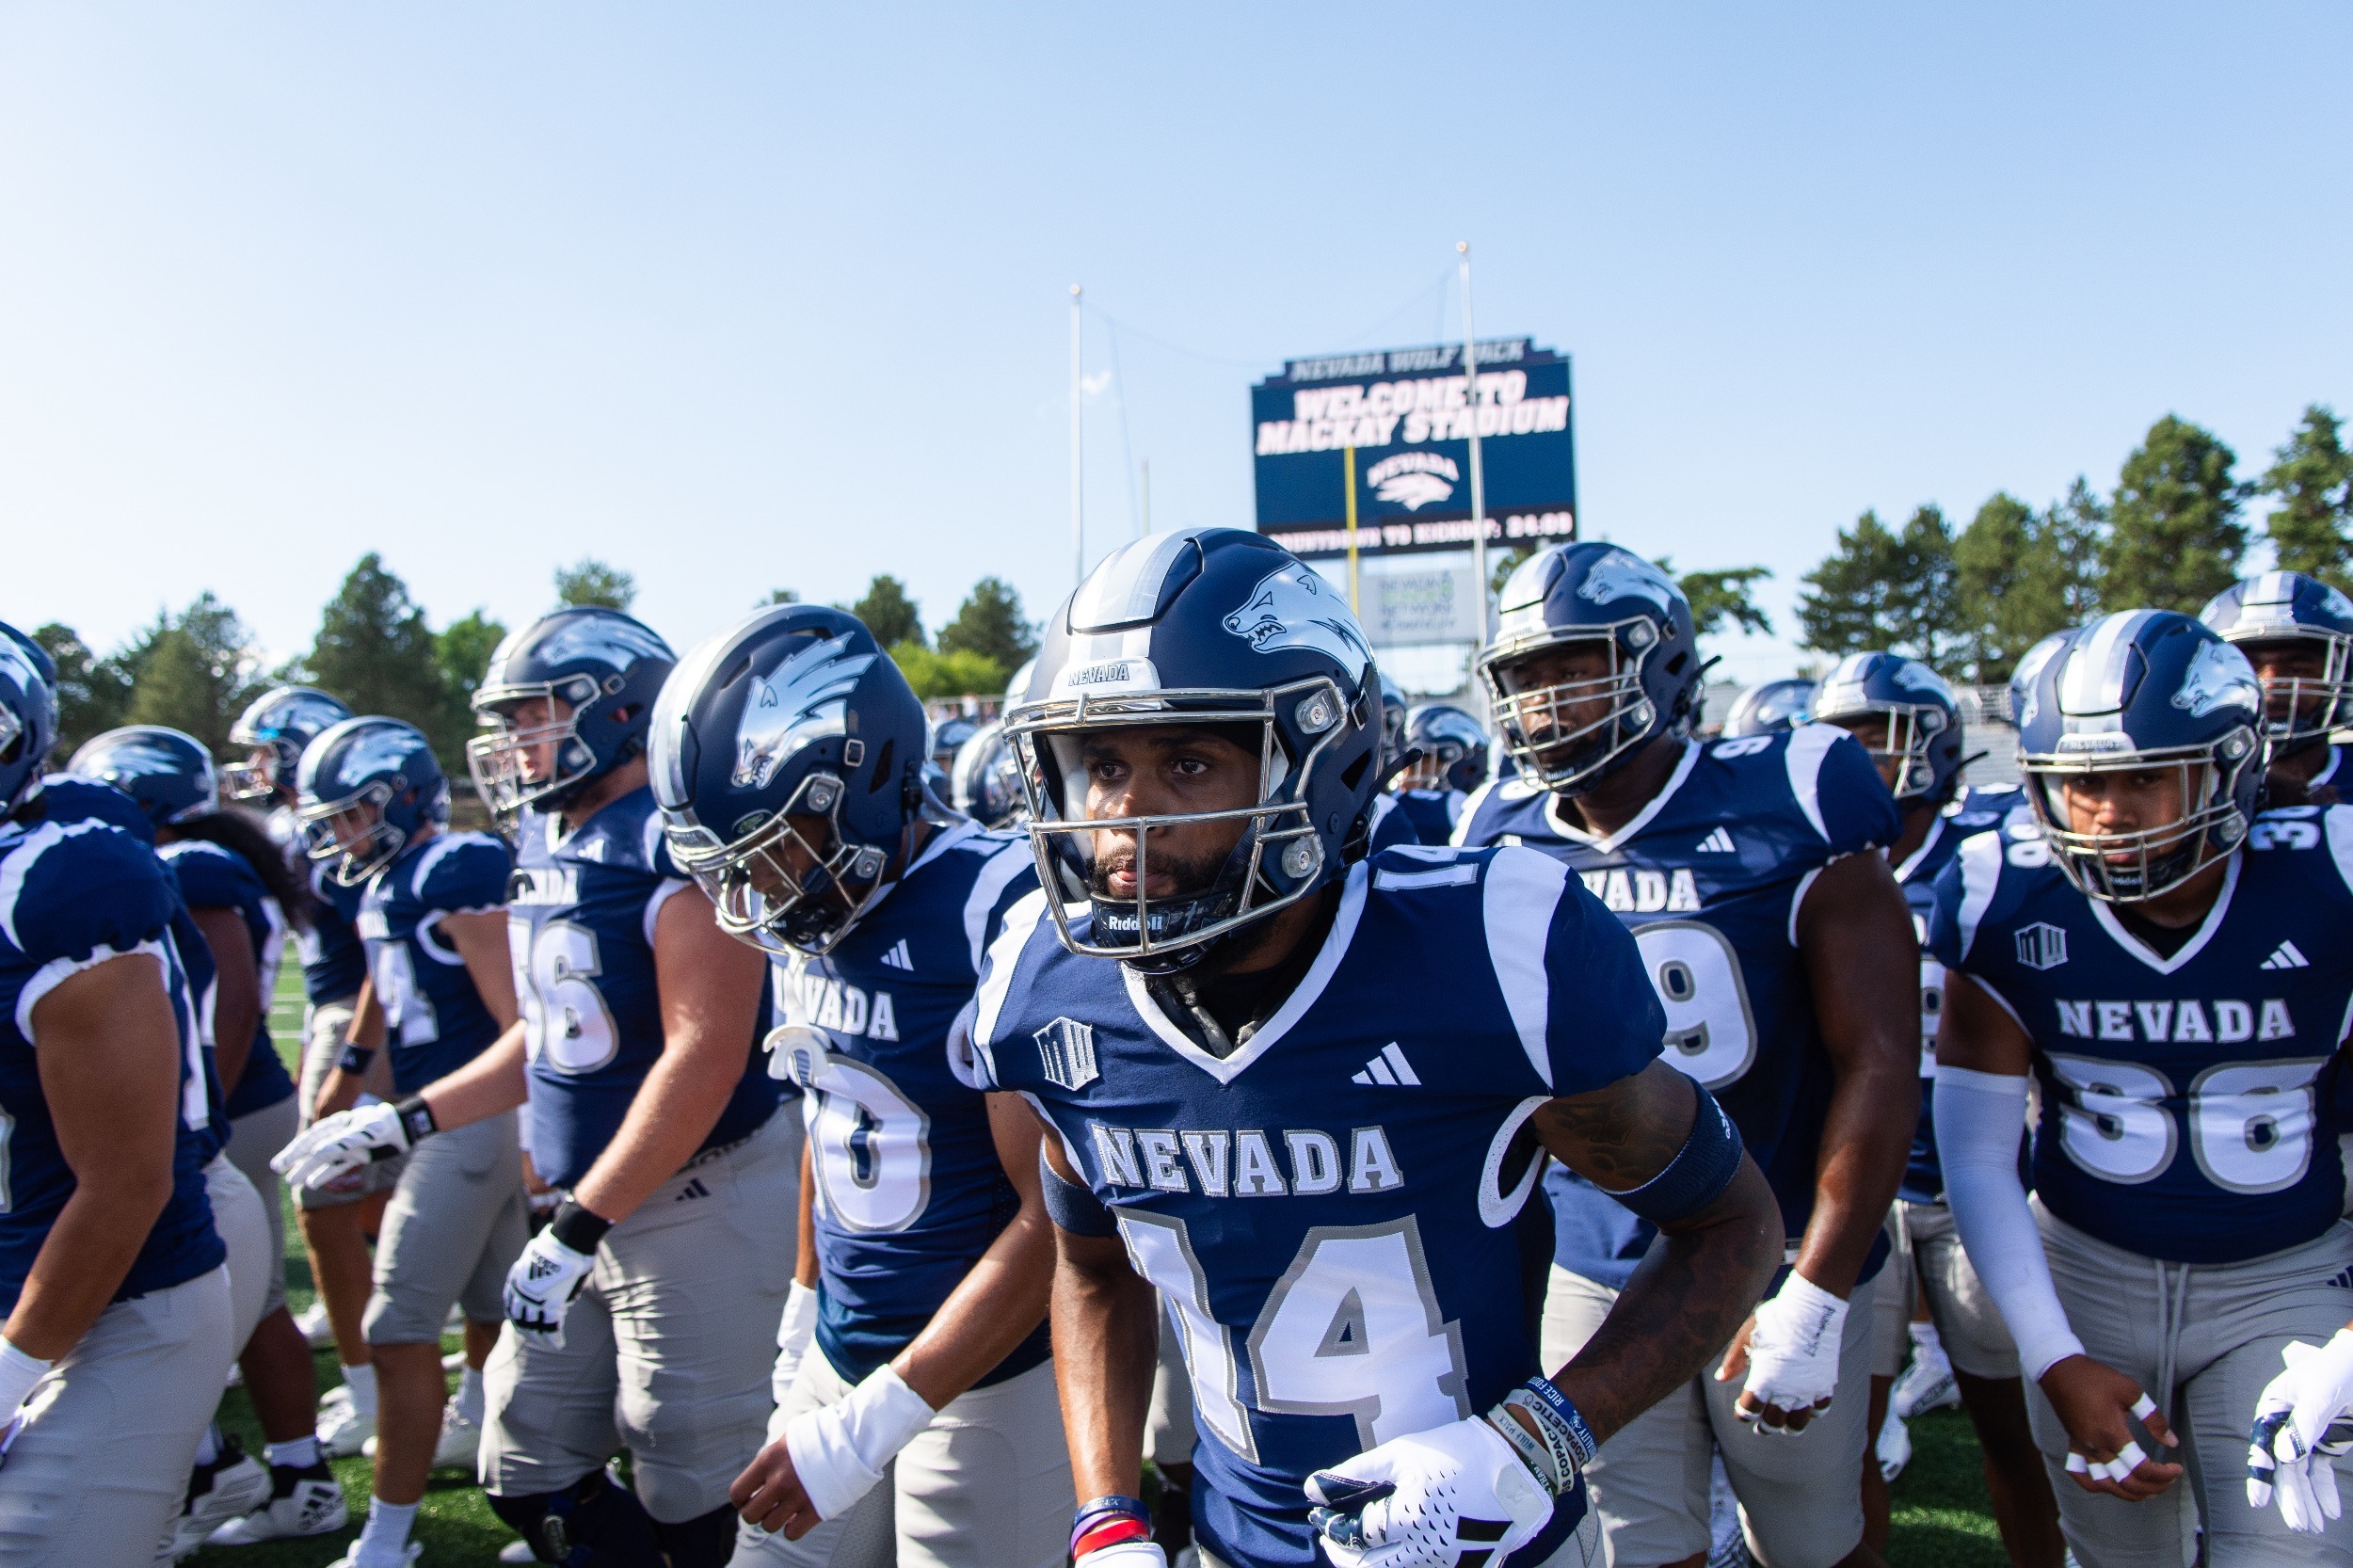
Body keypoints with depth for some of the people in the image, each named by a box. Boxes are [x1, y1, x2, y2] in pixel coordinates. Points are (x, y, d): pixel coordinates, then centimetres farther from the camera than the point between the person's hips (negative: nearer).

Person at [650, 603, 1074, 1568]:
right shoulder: (802, 915, 1)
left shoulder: (1001, 911, -23)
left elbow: (1055, 1218, -21)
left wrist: (872, 1421, -20)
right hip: (839, 1360, 7)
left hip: (988, 1379, -6)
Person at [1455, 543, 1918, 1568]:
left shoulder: (1782, 812, -13)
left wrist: (1814, 1297, -18)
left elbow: (1879, 1061, -14)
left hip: (1777, 1262, -2)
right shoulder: (1508, 842, -1)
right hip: (1593, 1276, 2)